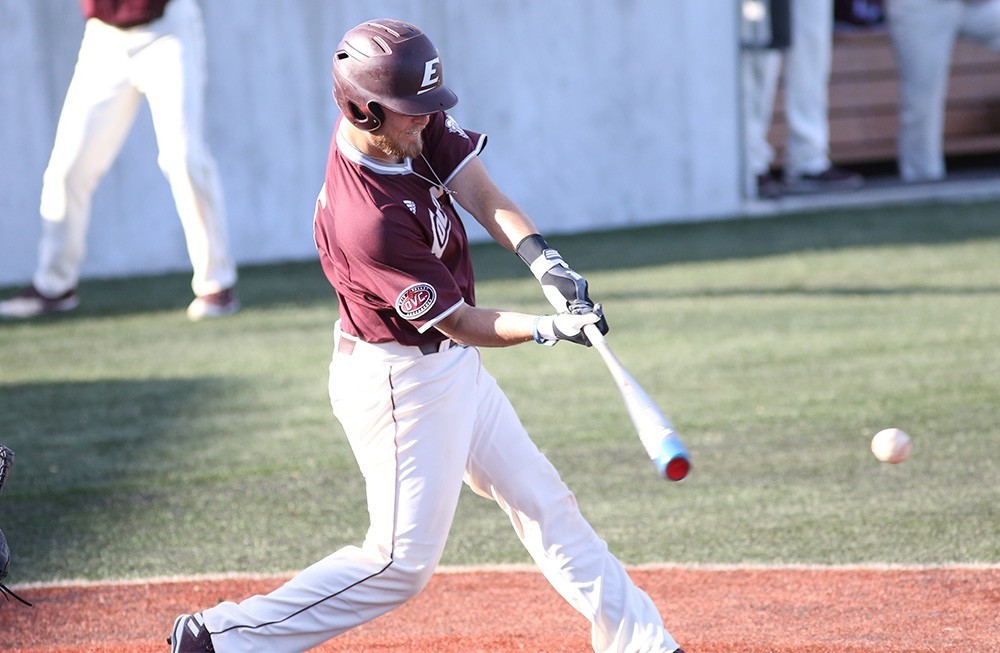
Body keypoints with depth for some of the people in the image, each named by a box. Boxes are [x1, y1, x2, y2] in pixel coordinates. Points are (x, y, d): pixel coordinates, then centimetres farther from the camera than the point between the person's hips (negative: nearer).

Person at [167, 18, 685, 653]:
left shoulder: (419, 125, -10)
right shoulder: (371, 220, -33)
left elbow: (481, 194, -13)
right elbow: (460, 323, -24)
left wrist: (544, 261, -29)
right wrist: (553, 328, -32)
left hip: (448, 365, 9)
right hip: (399, 381, -9)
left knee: (541, 499, 15)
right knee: (402, 561, -3)